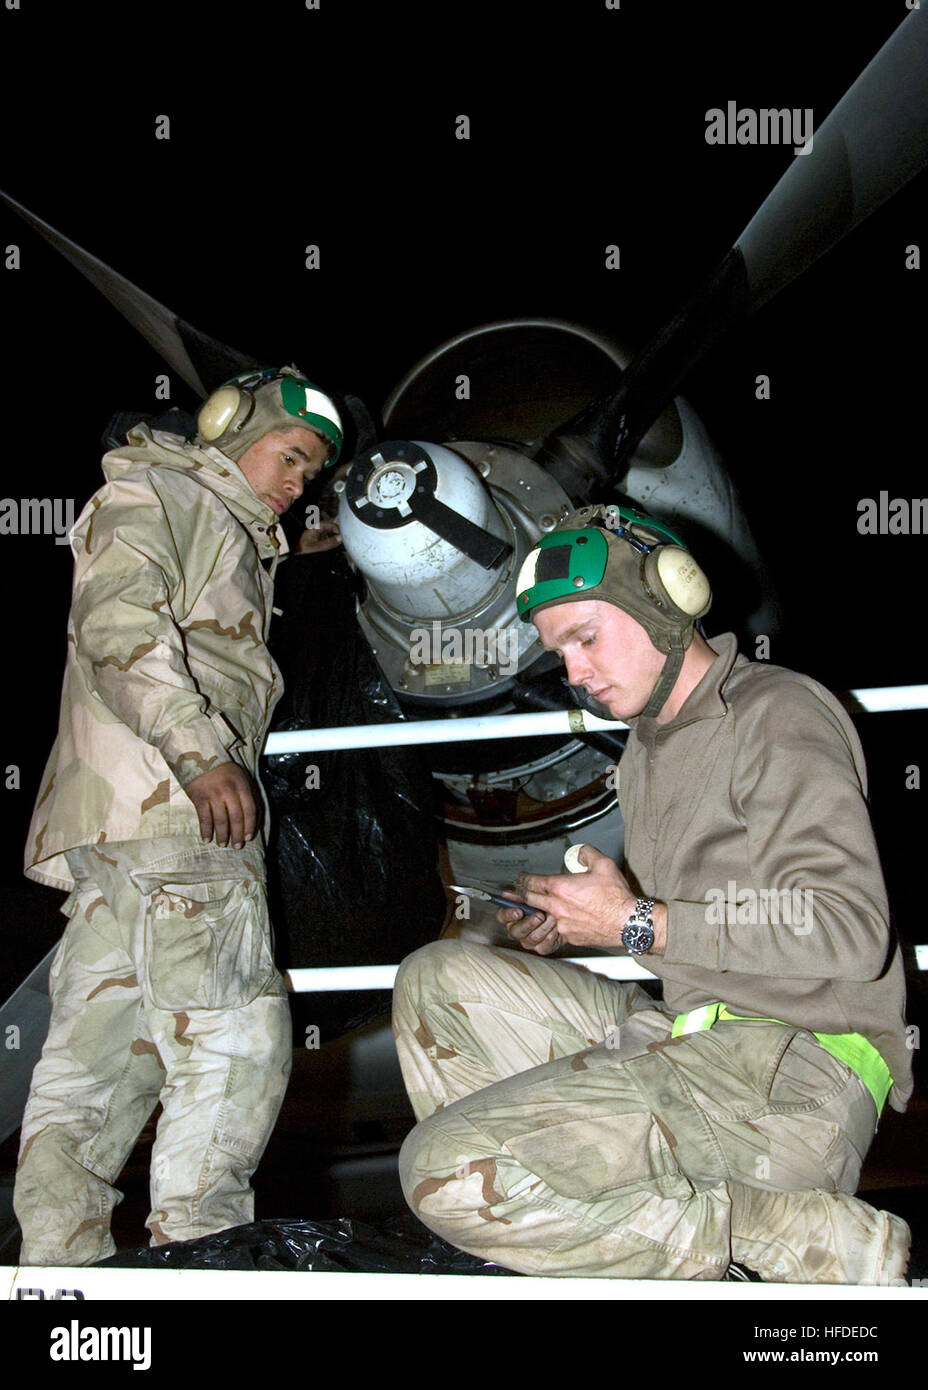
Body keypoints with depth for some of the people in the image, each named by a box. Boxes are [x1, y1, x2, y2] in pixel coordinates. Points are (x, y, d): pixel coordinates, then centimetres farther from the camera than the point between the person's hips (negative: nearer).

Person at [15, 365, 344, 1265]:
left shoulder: (237, 540, 33)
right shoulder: (151, 492, 4)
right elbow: (118, 622, -13)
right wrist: (201, 750, -23)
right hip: (161, 798, -10)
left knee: (96, 1055, 4)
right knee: (234, 1039, -12)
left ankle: (58, 1277, 5)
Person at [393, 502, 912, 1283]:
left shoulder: (777, 711, -6)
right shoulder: (649, 748, 21)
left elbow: (850, 931, -17)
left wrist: (640, 925, -15)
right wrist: (576, 923, 8)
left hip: (791, 1073, -9)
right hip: (690, 1039, 9)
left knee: (446, 1171, -21)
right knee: (437, 979, 5)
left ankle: (819, 1241, -14)